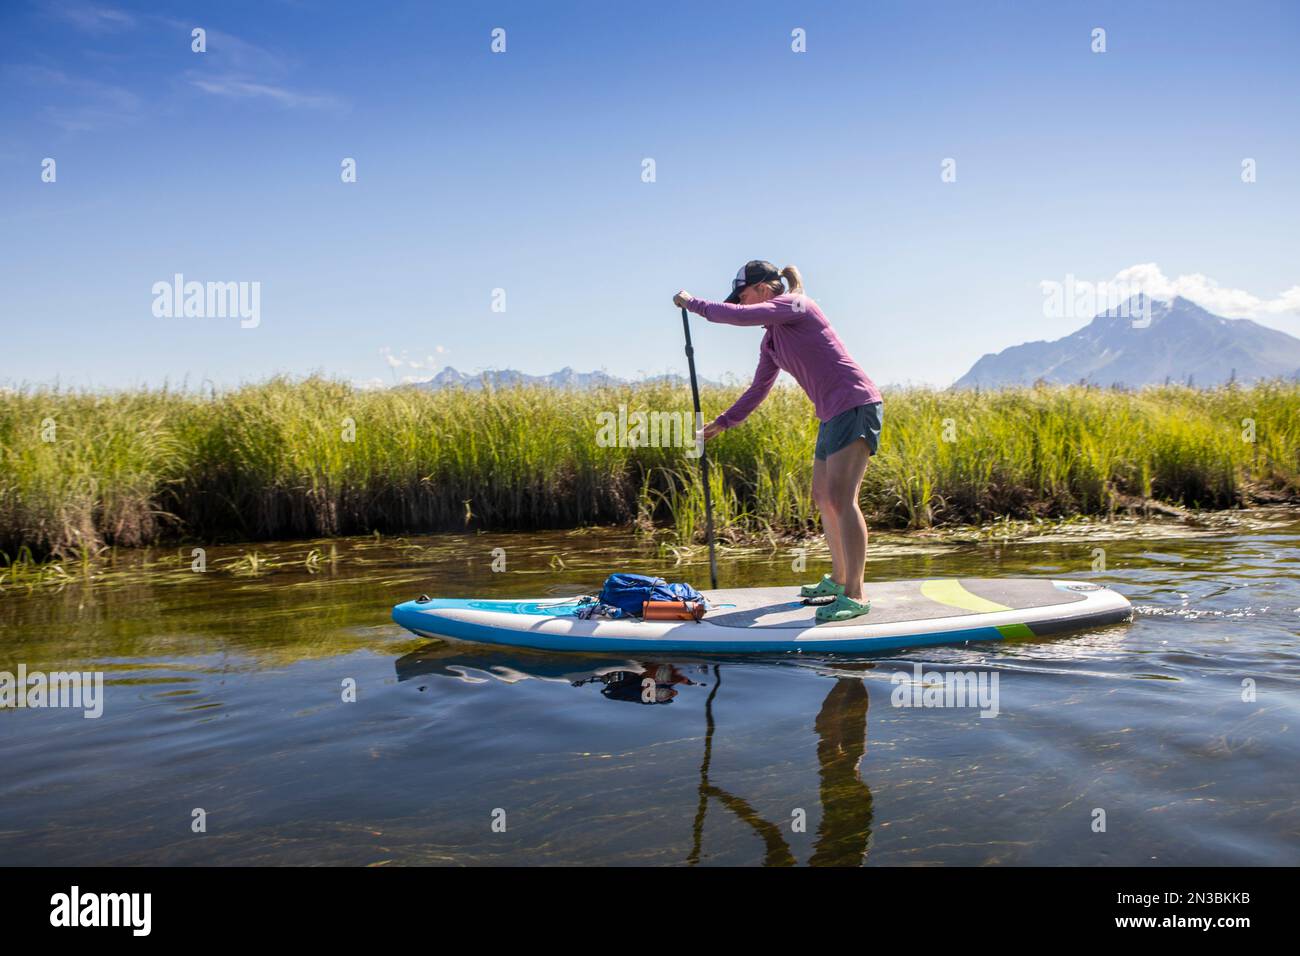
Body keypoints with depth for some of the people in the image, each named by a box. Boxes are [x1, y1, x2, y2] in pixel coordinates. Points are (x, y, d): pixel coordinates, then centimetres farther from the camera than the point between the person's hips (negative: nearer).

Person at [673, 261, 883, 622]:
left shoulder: (794, 304, -9)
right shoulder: (771, 340, 18)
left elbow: (739, 316, -22)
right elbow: (758, 390, 25)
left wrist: (692, 303, -10)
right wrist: (723, 422, 20)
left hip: (856, 406, -10)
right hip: (833, 415, 10)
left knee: (840, 498, -16)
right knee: (823, 498, 16)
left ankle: (855, 596, -14)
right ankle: (838, 580, 29)